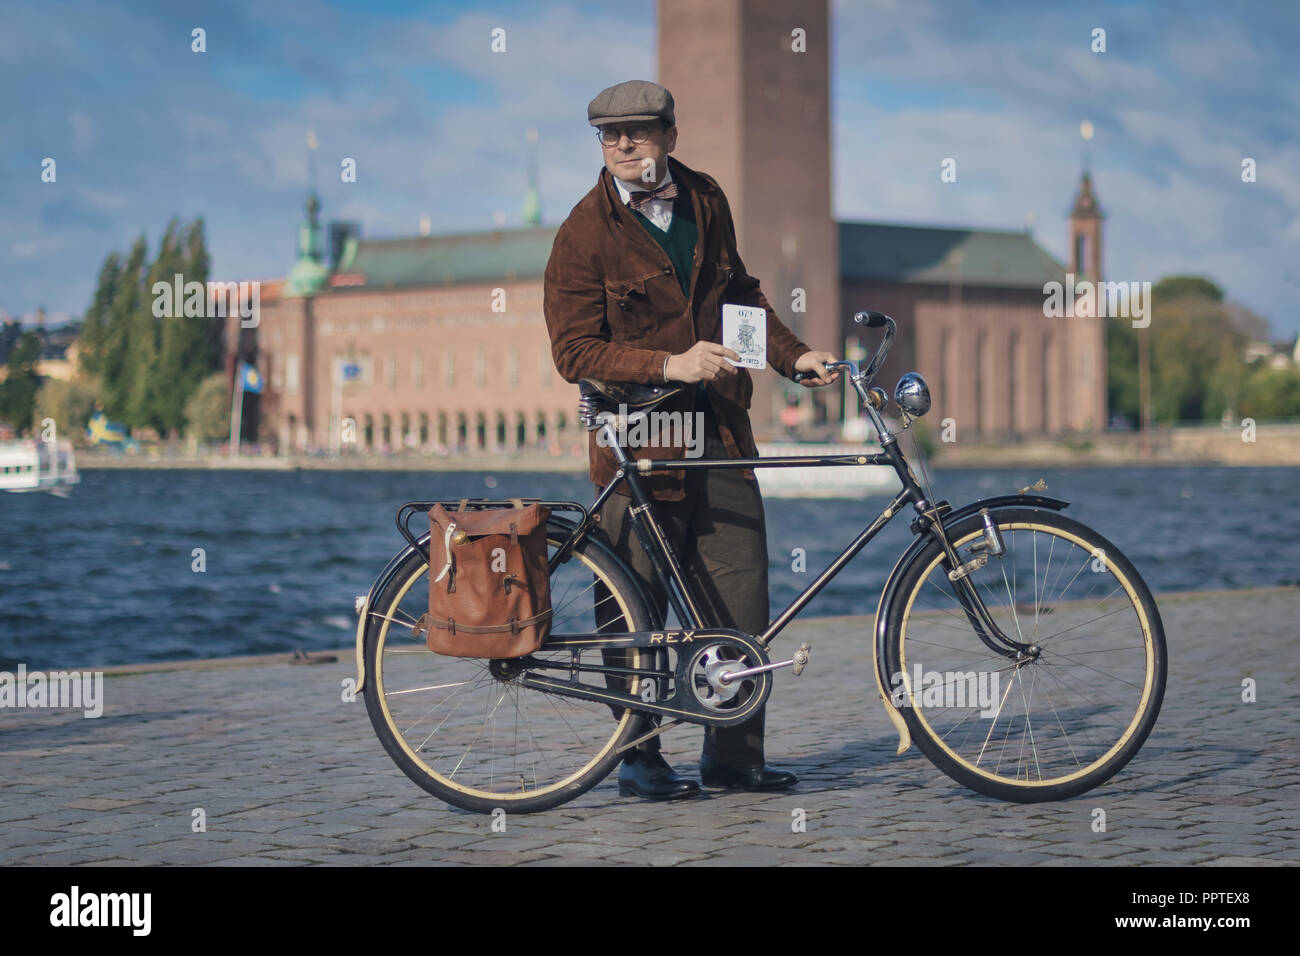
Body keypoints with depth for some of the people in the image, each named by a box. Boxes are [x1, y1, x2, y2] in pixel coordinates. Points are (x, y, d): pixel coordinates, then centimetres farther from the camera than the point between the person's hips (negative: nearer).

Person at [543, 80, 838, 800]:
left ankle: (734, 755, 12)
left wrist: (793, 355, 15)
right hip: (638, 442, -5)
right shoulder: (584, 234, -6)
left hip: (720, 436, 5)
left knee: (742, 601, 2)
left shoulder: (705, 201, 11)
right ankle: (639, 759, 13)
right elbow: (574, 351, -11)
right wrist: (669, 366, -21)